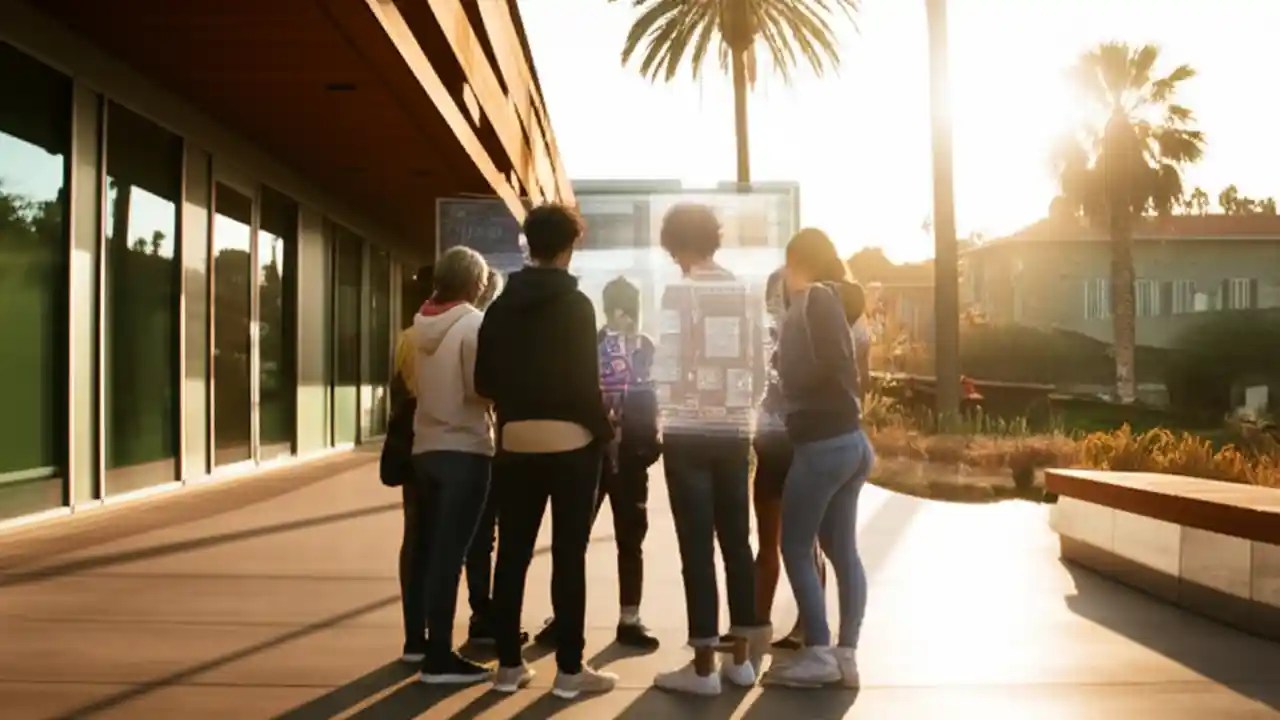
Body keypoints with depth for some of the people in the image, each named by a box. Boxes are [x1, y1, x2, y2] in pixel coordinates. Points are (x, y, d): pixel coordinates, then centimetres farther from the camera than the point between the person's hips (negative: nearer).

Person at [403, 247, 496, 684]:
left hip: (425, 446, 7)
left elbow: (412, 383, 9)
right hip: (465, 449, -6)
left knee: (426, 547, 16)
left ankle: (418, 639, 26)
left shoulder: (420, 325, 7)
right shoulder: (474, 324, -11)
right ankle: (439, 657, 0)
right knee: (449, 553, -4)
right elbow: (482, 387, -16)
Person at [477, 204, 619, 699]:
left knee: (512, 553, 10)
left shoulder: (501, 306, 5)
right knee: (569, 555, 1)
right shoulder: (575, 304, -8)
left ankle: (508, 664, 17)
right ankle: (569, 669, 6)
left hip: (515, 443, 4)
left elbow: (483, 381, 6)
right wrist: (604, 430, 0)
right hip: (571, 442, -4)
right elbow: (585, 379, -13)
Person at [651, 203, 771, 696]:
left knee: (696, 547, 0)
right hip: (734, 433, 5)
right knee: (737, 542, 12)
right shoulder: (744, 295, 7)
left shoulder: (679, 293, -8)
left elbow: (669, 367, -12)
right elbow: (759, 371, 7)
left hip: (689, 434, -5)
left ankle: (704, 665, 5)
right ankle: (743, 656, 21)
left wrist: (668, 407, 7)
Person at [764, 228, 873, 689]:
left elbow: (830, 363, -21)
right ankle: (846, 655, 13)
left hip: (822, 443, -9)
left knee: (795, 548, 0)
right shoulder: (831, 299, 15)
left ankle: (819, 654, 3)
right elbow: (842, 364, 13)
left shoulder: (813, 300, -9)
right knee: (842, 550, 9)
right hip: (850, 440, 9)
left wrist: (788, 386, -6)